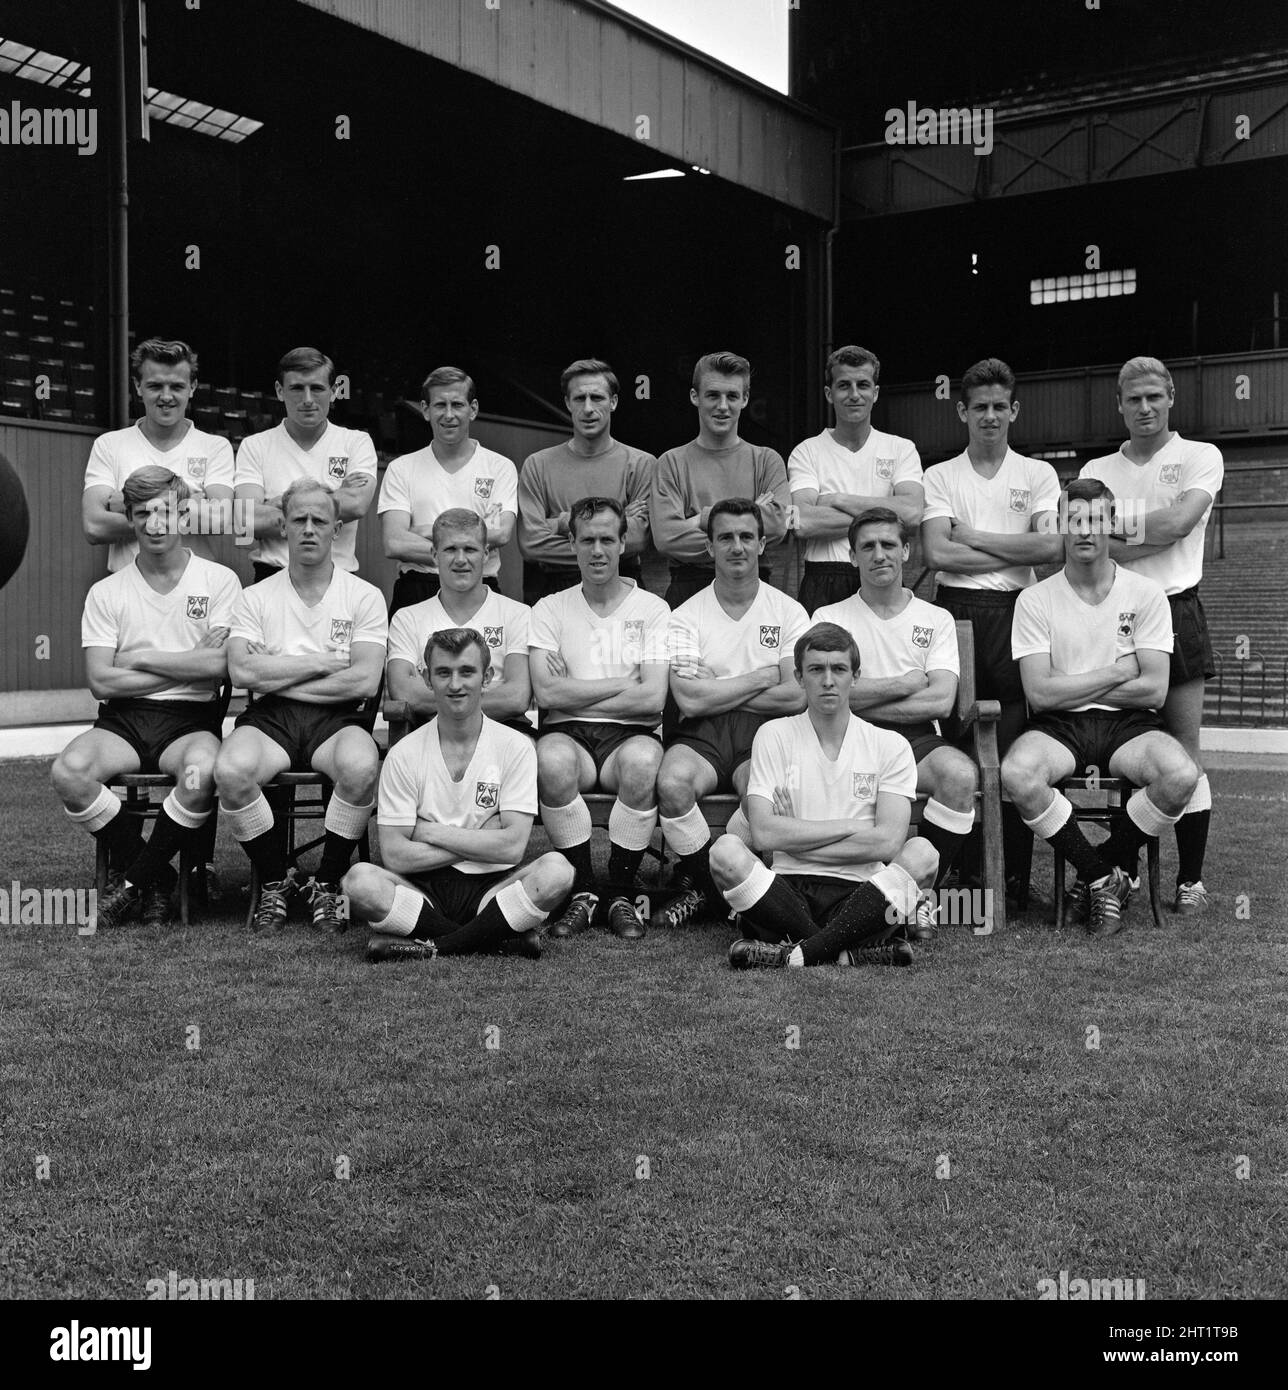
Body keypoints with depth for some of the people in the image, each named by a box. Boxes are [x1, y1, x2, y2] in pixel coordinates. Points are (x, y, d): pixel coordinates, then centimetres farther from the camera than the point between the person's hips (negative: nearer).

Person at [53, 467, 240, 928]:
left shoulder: (219, 581, 4)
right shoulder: (106, 593, 9)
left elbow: (218, 666, -8)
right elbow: (101, 681, -3)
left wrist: (139, 657, -3)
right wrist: (188, 666, -5)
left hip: (191, 719, -2)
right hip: (124, 719, 2)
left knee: (202, 770, -37)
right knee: (68, 772, -29)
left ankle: (133, 882, -11)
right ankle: (156, 880, -6)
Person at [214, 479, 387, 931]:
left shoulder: (364, 596, 8)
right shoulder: (257, 596, 12)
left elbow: (365, 680, -6)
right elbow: (241, 671, -4)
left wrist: (280, 679, -3)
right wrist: (321, 663, -4)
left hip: (337, 717, -1)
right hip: (270, 718, 1)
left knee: (361, 767, -35)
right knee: (231, 770, -31)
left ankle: (327, 883, -8)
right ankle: (275, 881, -4)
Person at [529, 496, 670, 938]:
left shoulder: (651, 609, 8)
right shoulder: (551, 610, 10)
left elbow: (652, 698, -6)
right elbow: (546, 693, -5)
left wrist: (574, 695, -5)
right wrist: (624, 683, -4)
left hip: (630, 733, 0)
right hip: (569, 734, 1)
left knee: (642, 761, -36)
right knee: (553, 760, -35)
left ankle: (621, 893, -15)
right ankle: (582, 891, -15)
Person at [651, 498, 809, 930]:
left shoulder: (789, 612, 10)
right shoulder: (687, 616, 8)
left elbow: (796, 696, -2)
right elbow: (691, 700, -5)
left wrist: (717, 691, -2)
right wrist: (764, 676, -1)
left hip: (765, 731, 0)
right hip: (703, 733, 0)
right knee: (672, 783, -33)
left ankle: (700, 881, -8)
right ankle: (711, 883, -6)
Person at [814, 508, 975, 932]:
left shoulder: (936, 619, 14)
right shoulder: (830, 617, 13)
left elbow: (941, 702, -2)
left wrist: (861, 698, -5)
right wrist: (906, 683, 0)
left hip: (916, 738, 1)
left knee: (960, 774, -33)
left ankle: (922, 893, -12)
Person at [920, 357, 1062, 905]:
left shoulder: (1038, 475, 11)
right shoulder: (939, 477, 11)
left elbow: (1053, 547, -4)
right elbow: (937, 553, -4)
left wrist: (973, 536, -3)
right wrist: (1017, 550, -4)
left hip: (1015, 613, 0)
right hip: (957, 611, 0)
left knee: (1014, 756, -3)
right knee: (957, 747, 0)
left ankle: (1016, 876, 5)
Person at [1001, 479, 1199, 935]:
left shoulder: (1146, 594, 4)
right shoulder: (1035, 600, 2)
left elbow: (1153, 690, -5)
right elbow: (1040, 693, -8)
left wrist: (1068, 688, -5)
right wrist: (1119, 671, -5)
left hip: (1128, 724, 1)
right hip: (1059, 727, 0)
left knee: (1181, 776, -32)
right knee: (1017, 773, -34)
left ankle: (1106, 866, -3)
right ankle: (1102, 878, -11)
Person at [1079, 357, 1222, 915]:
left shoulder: (1201, 457, 6)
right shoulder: (1096, 470, 15)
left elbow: (1179, 521, -10)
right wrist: (1149, 535, -11)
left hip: (1174, 610, -2)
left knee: (1184, 751, -2)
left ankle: (1191, 879, 3)